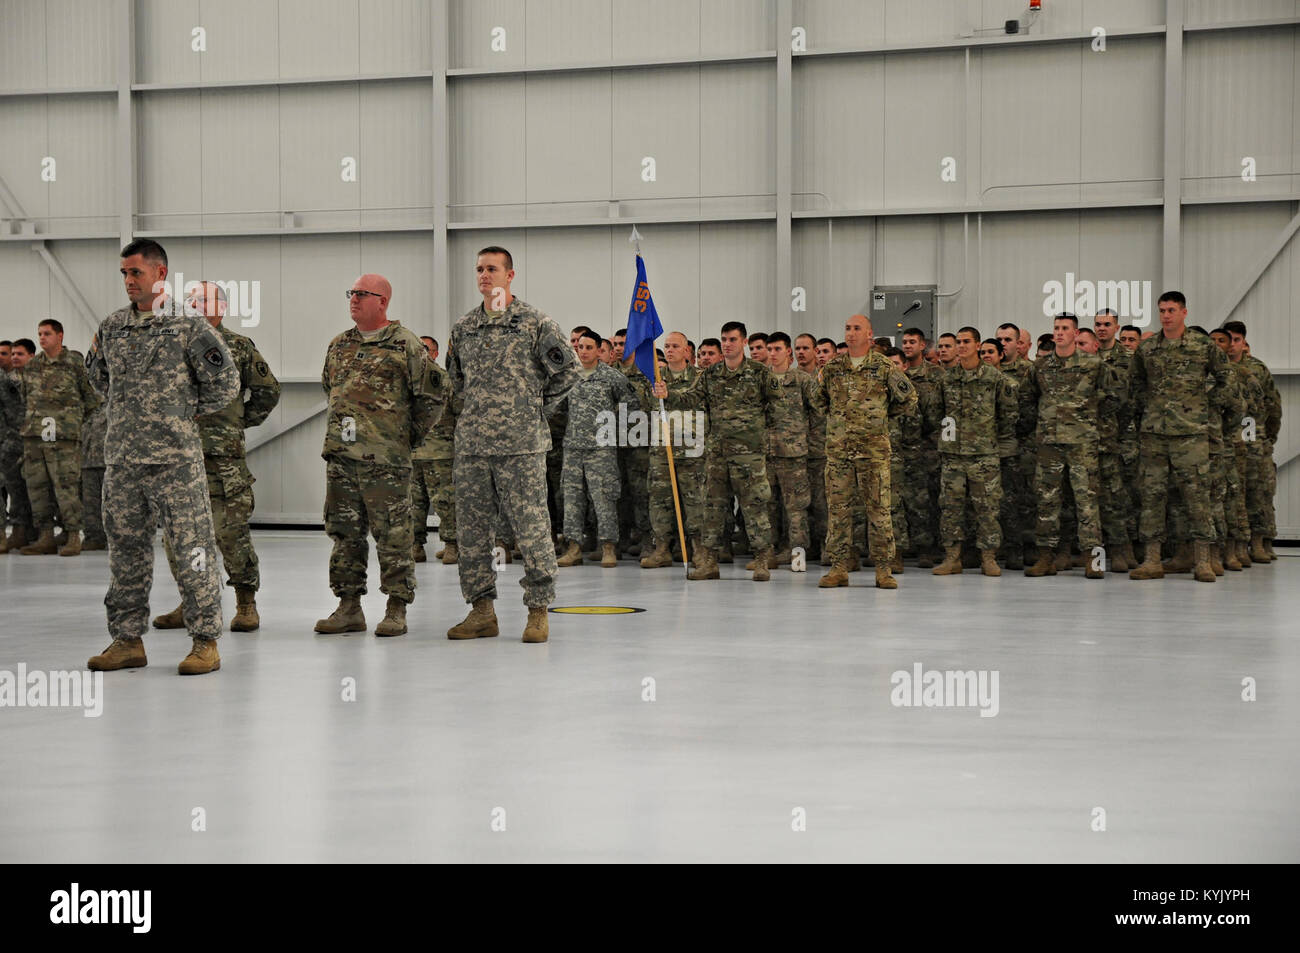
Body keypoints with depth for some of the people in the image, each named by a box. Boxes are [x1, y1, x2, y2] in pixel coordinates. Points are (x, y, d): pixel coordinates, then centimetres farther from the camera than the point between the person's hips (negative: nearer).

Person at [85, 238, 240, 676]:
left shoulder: (188, 327, -5)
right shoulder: (111, 327, 10)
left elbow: (226, 382, -3)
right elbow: (98, 374, 28)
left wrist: (185, 412, 0)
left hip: (175, 459, -5)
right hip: (121, 459, 6)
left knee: (192, 548, -5)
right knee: (125, 549, 9)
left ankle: (205, 642, 0)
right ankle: (127, 639, 18)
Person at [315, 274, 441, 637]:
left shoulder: (406, 345, -3)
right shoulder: (338, 346, 15)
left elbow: (431, 397, -1)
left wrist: (408, 438, 2)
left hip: (385, 459, -6)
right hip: (340, 456, 6)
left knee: (393, 535, -2)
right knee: (345, 532, 8)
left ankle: (397, 610, 4)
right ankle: (349, 607, 15)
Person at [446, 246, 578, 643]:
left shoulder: (534, 322, -1)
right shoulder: (463, 327, 13)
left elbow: (567, 368, 1)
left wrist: (539, 408, 2)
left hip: (521, 444, -5)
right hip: (471, 444, 5)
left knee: (531, 528, -4)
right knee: (471, 528, 6)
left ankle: (538, 610, 3)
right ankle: (482, 610, 14)